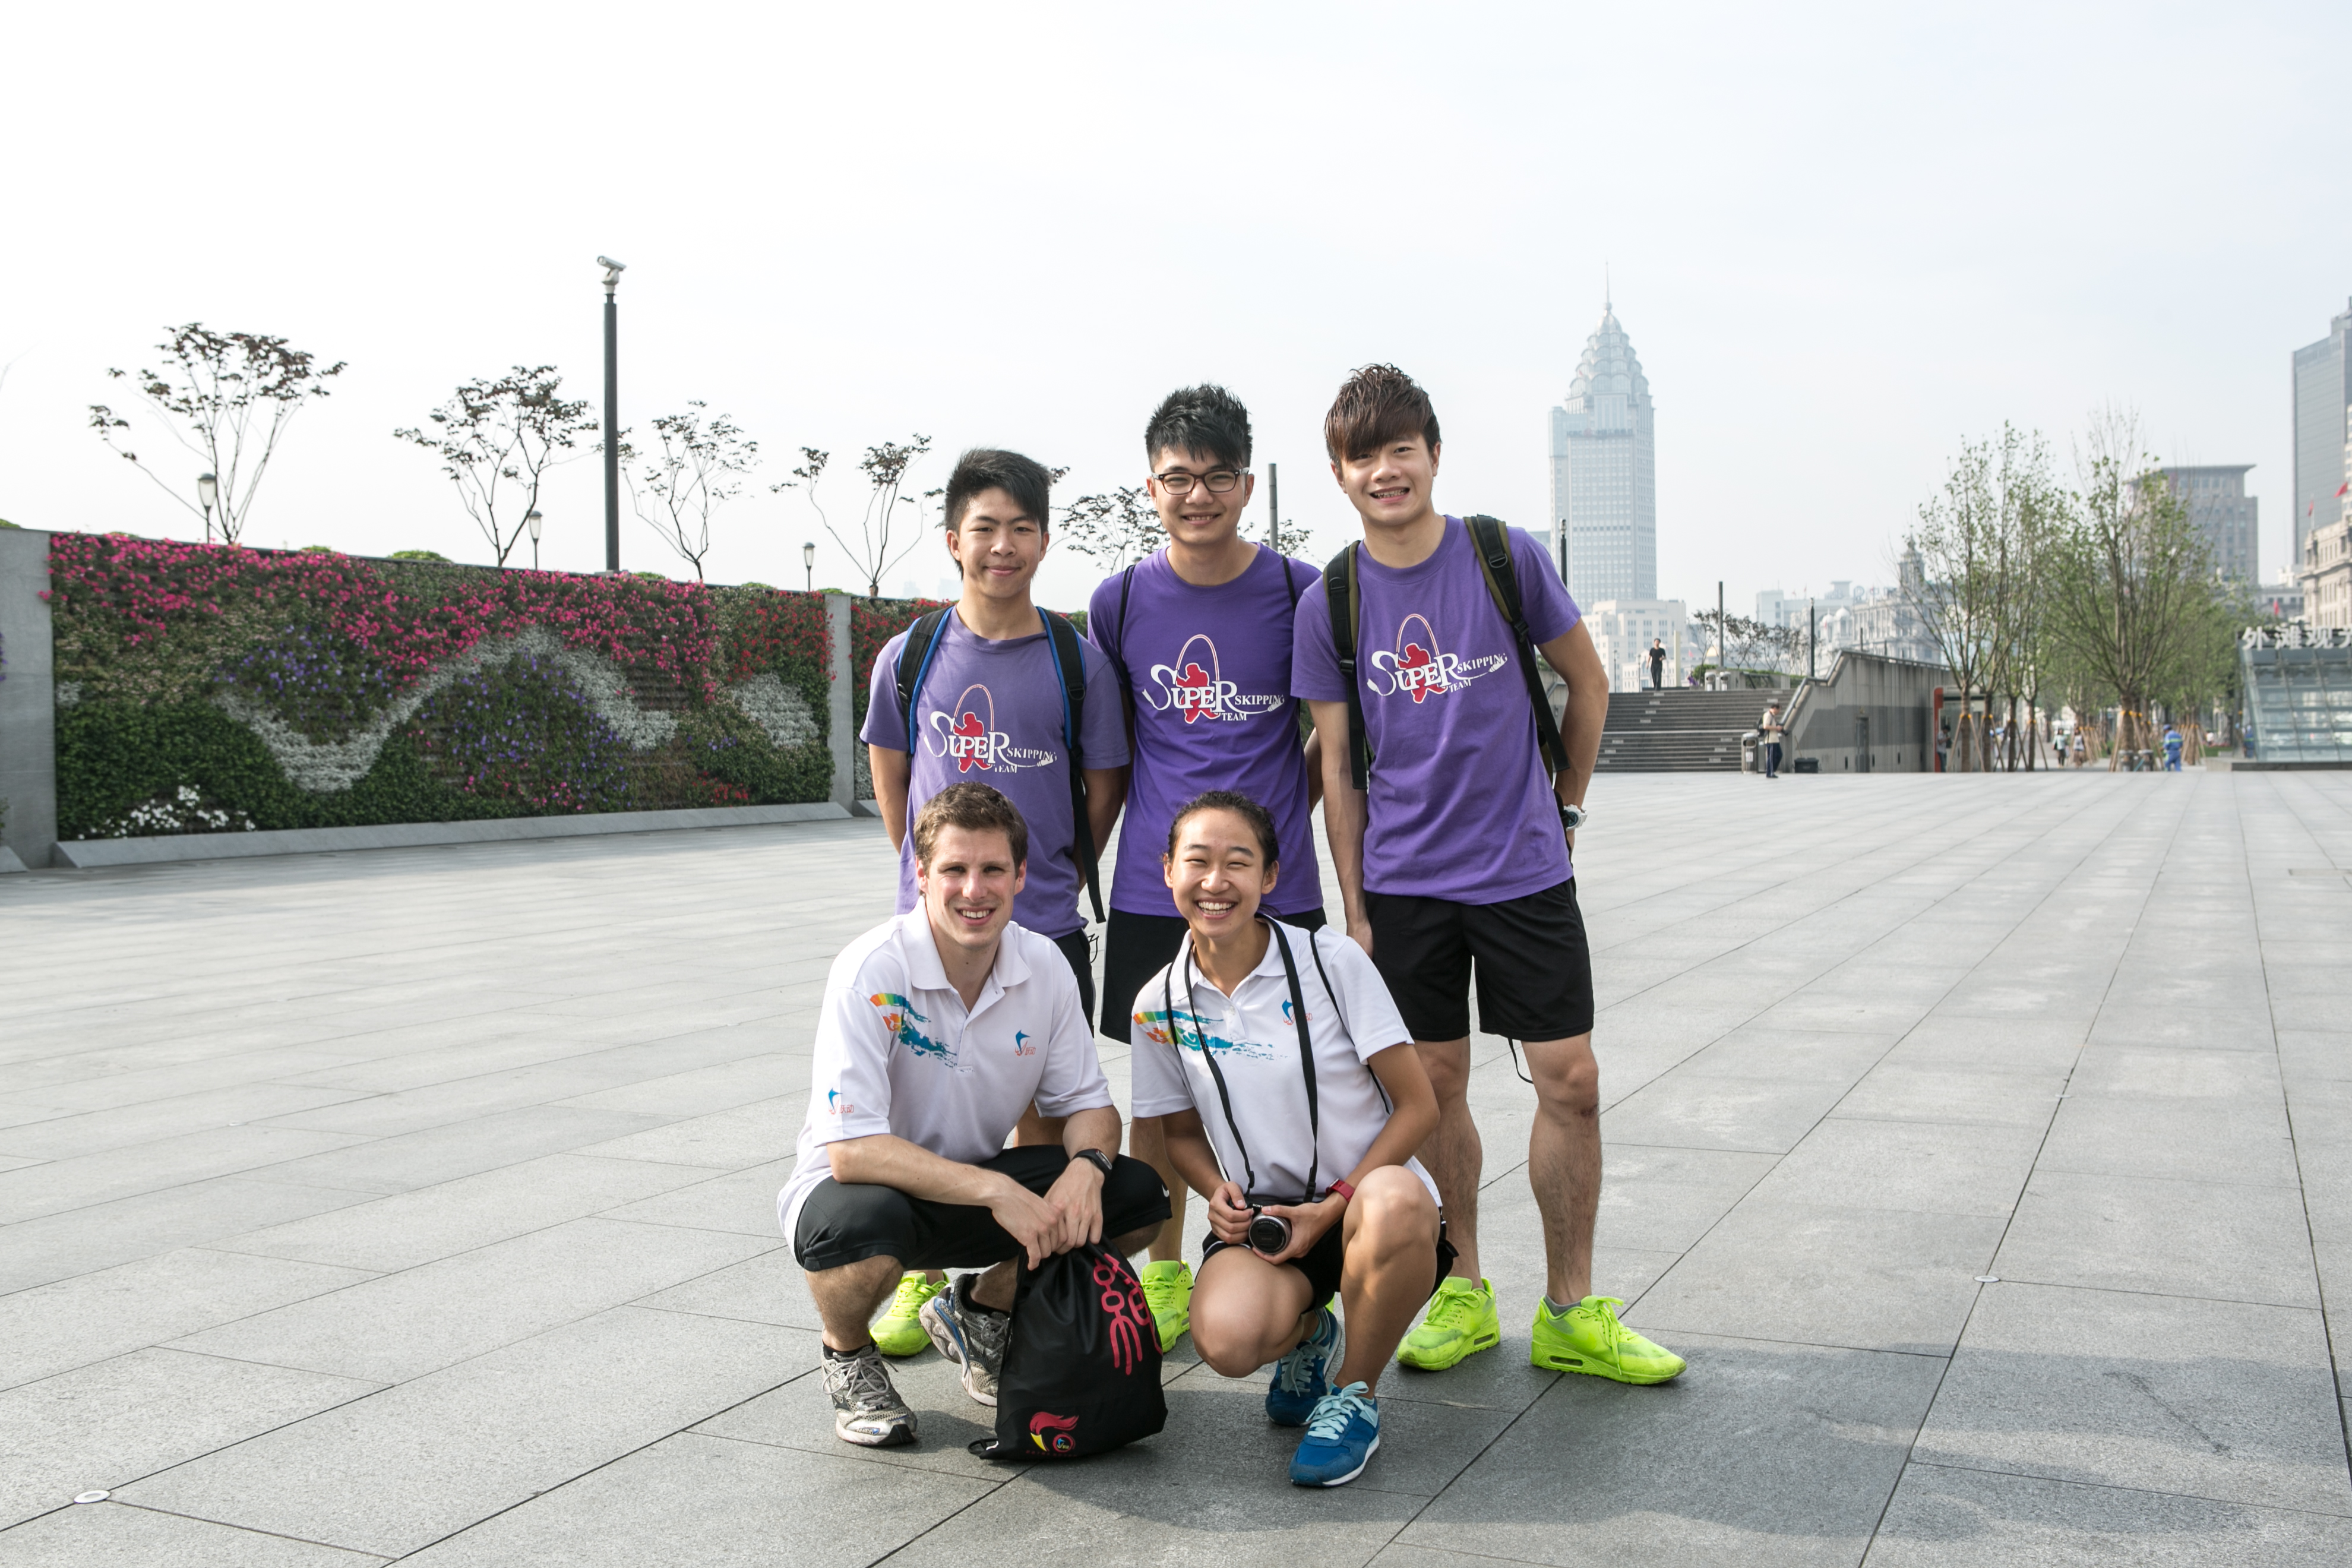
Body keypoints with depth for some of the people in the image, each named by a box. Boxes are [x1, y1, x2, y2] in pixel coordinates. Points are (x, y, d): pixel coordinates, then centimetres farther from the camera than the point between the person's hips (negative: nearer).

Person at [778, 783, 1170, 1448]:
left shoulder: (1044, 966, -8)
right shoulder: (871, 972, -24)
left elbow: (1089, 1104, 0)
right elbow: (851, 1151, -30)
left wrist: (1087, 1165, -24)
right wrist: (996, 1191, -38)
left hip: (979, 1183, 5)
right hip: (859, 1188, -5)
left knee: (1139, 1197, -14)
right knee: (862, 1221, -40)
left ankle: (979, 1312, 12)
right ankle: (848, 1355, -2)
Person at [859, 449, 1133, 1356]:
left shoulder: (1077, 662, -2)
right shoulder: (909, 658, 3)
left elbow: (1105, 785, 6)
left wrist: (1060, 876, 5)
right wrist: (928, 869, 12)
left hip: (1045, 927, -1)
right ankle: (921, 1280, 23)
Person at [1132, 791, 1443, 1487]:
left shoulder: (1335, 964, -8)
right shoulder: (1160, 1006, 2)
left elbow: (1417, 1105, -7)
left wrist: (1335, 1205, -15)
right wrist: (1218, 1192, -7)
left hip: (1365, 1196, -2)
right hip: (1261, 1213, 2)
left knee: (1396, 1204, -41)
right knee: (1226, 1339, -32)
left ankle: (1355, 1392, -9)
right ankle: (1309, 1336, 11)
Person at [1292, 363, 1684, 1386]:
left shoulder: (1508, 559, -4)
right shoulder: (1329, 604, -1)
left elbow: (1587, 684, 10)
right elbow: (1338, 767, 3)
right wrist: (1354, 907, 1)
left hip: (1525, 870, 0)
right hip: (1405, 881, 1)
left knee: (1571, 1081, -1)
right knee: (1437, 1085, 8)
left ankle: (1570, 1312, 14)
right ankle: (1464, 1293, 24)